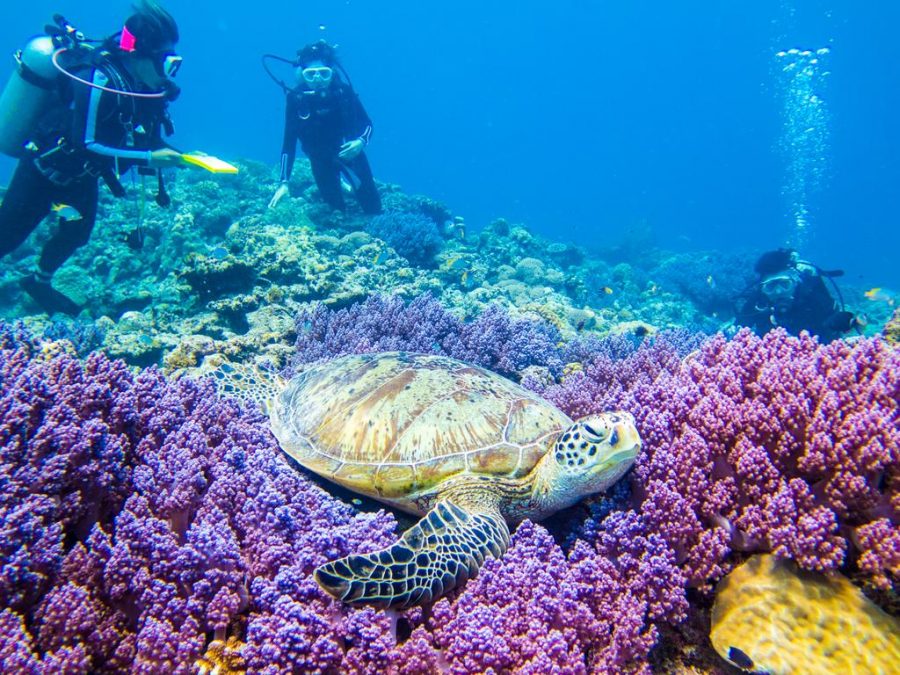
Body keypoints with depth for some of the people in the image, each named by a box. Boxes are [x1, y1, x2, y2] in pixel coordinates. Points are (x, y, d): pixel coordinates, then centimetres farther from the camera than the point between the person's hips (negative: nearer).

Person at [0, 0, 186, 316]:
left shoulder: (142, 83, -10)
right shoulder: (100, 79, -32)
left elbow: (148, 136, 2)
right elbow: (86, 143, -34)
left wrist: (178, 155, -16)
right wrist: (149, 158, -36)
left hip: (80, 174, 8)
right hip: (45, 168, -7)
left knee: (76, 233, 18)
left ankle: (39, 282, 42)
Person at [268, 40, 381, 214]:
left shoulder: (343, 91, -23)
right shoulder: (296, 98, -23)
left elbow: (367, 123, -10)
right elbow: (289, 142, -20)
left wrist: (360, 142, -34)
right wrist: (284, 182, -27)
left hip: (349, 151, 0)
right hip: (321, 159, 0)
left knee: (373, 207, 1)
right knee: (336, 209, 5)